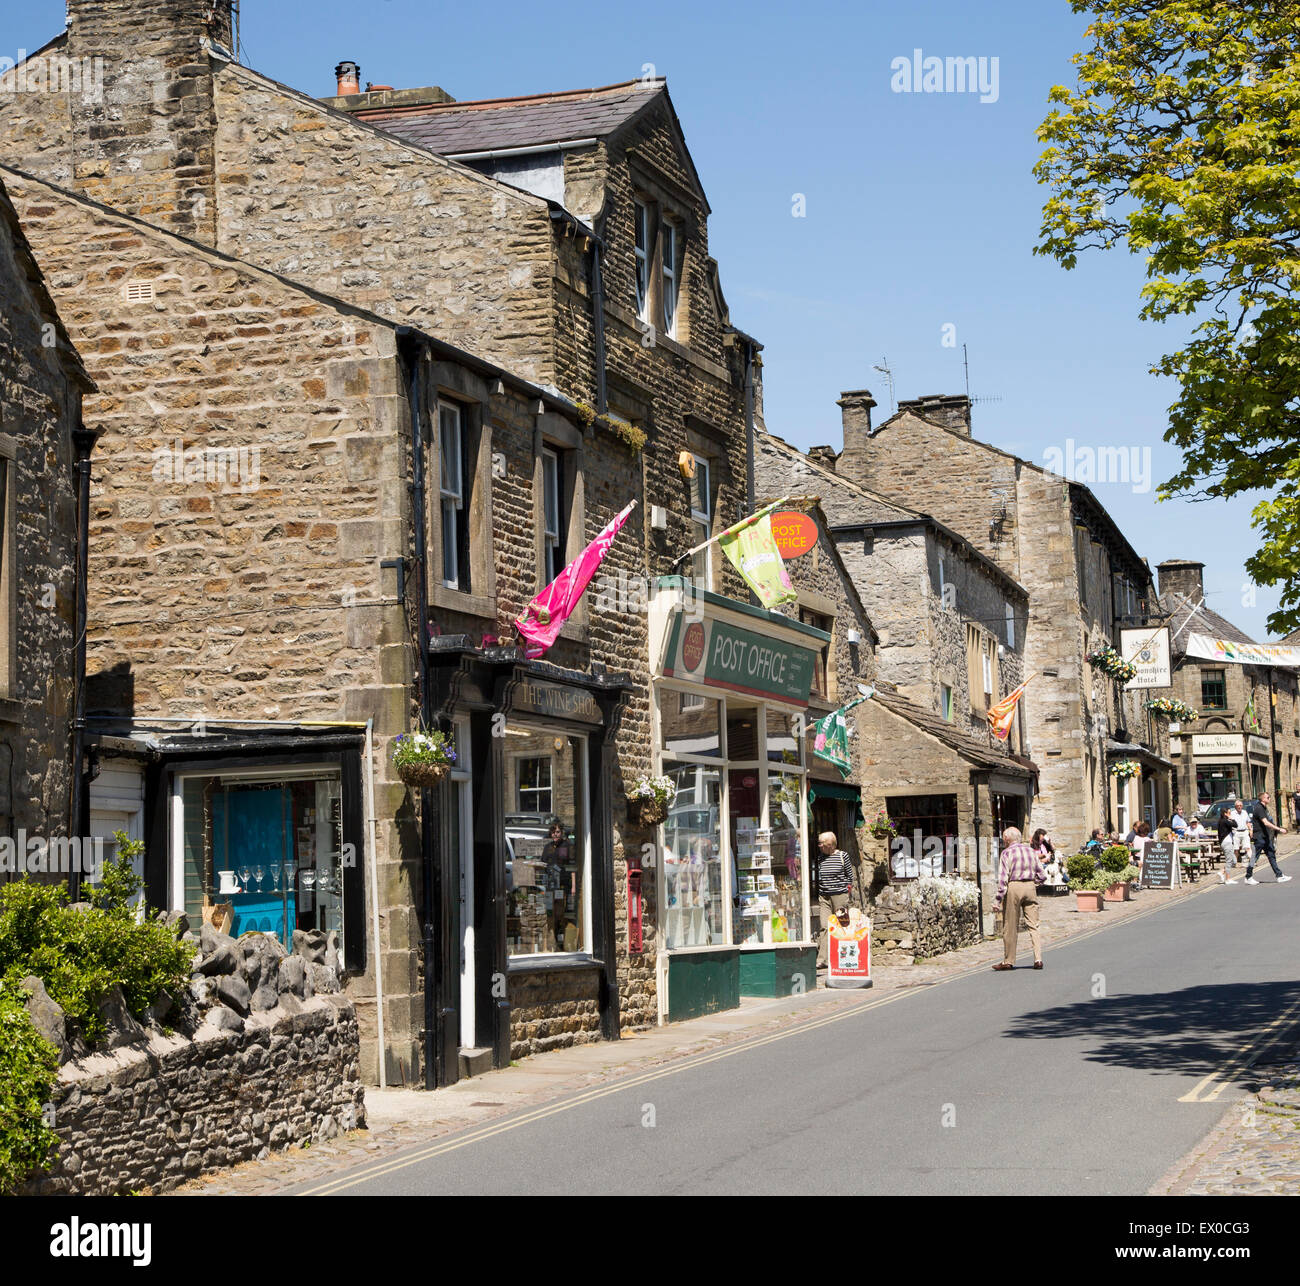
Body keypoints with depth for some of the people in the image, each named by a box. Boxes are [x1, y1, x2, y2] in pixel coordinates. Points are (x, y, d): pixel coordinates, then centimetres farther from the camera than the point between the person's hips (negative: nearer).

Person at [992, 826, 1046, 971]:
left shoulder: (1007, 853, -6)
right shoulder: (1030, 851, 10)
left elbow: (1002, 878, -12)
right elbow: (1042, 875, 10)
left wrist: (998, 899, -11)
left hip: (1013, 888, -4)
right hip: (1030, 887, 4)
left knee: (1010, 927, 4)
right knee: (1033, 925, 5)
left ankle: (1008, 961, 10)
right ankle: (1038, 959, -5)